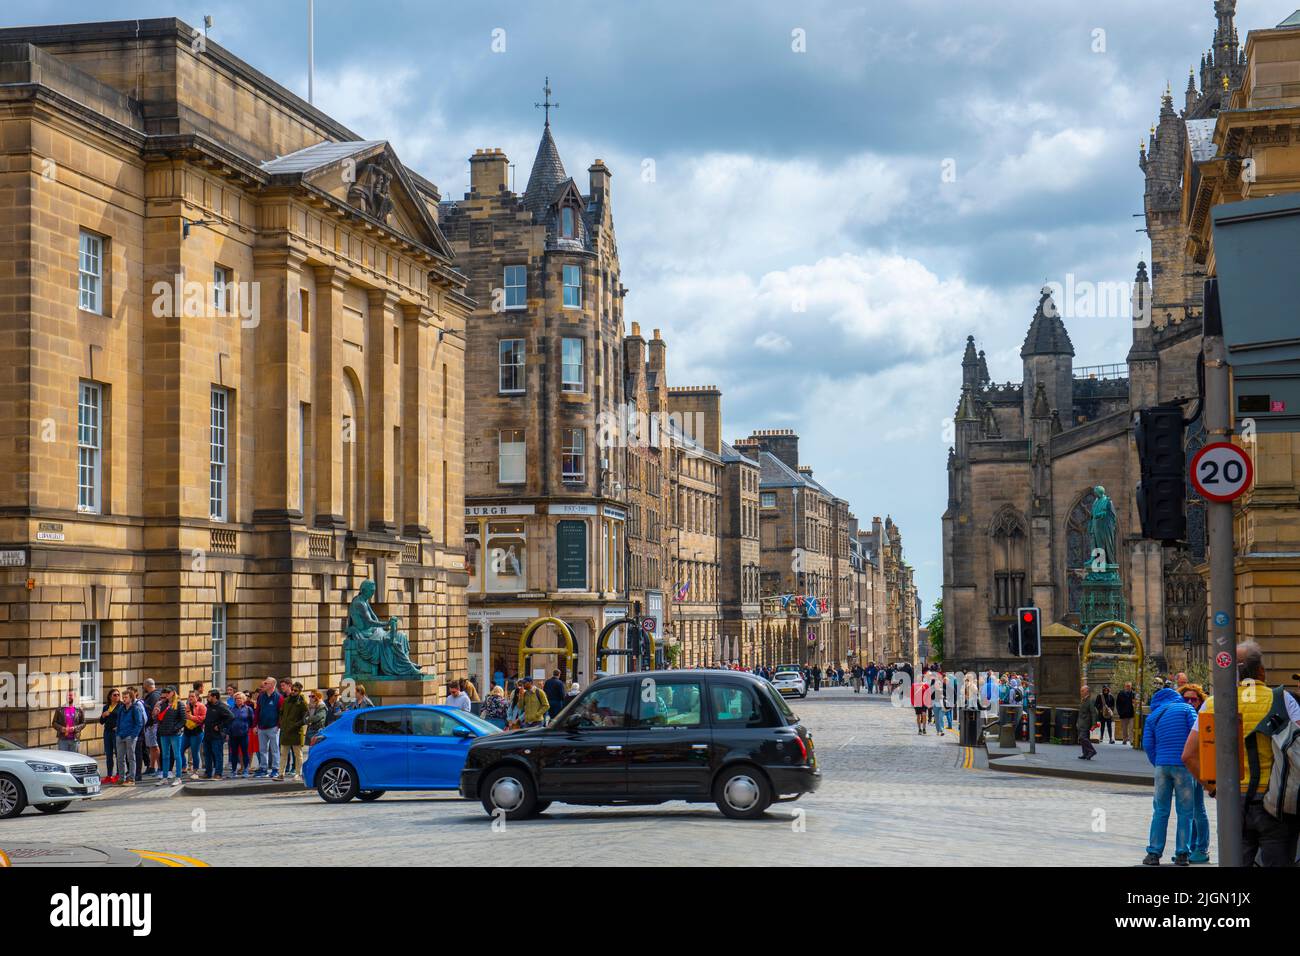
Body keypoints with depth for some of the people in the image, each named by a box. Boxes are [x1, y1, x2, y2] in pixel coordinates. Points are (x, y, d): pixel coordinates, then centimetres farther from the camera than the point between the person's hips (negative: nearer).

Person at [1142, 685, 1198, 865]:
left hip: (1162, 765, 2)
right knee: (1184, 812, 3)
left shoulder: (1153, 717, 14)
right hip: (1184, 765, -2)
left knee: (1160, 811, 7)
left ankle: (1154, 854, 3)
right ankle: (1182, 854, 1)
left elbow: (1148, 744, 6)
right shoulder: (1186, 709, 7)